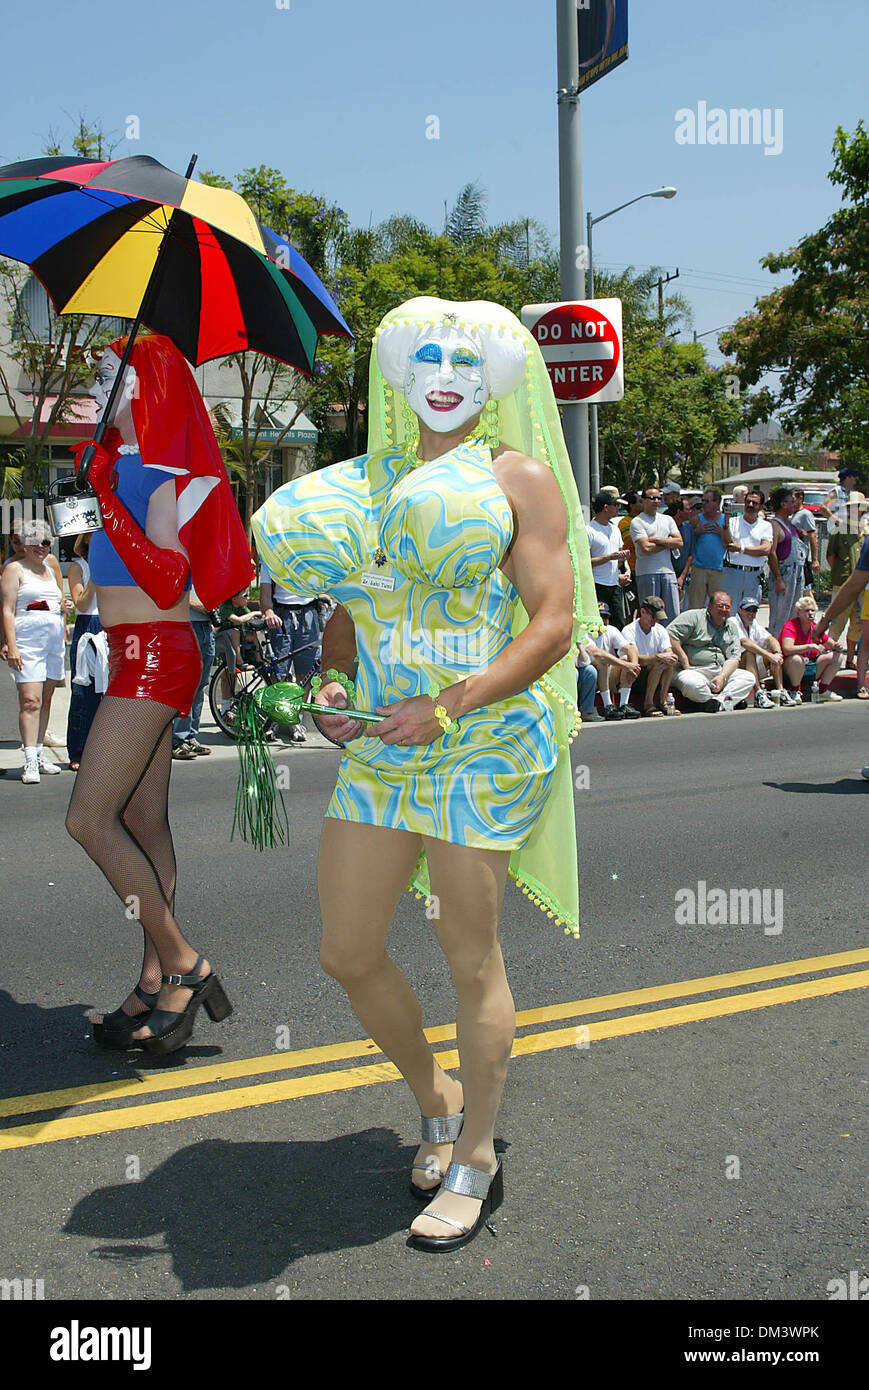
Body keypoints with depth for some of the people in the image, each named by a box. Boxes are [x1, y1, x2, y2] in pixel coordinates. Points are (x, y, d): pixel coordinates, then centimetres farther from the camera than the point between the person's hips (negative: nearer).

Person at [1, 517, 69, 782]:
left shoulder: (51, 565, 19)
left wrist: (64, 606, 8)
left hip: (54, 640, 6)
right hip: (27, 640, -6)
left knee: (46, 700, 9)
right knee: (30, 700, -14)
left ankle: (39, 755, 18)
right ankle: (30, 762, -19)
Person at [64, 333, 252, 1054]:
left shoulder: (165, 470, -12)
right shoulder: (122, 460, 15)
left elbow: (167, 580, -21)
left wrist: (106, 499, -23)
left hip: (155, 654, -10)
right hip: (135, 654, 10)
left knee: (89, 818, -12)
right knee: (143, 823, 10)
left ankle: (182, 965, -2)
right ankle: (160, 986, 16)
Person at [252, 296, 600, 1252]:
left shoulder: (520, 476, -2)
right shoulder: (365, 483, 14)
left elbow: (556, 623, -10)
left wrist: (445, 708, -19)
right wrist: (331, 683, -3)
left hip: (487, 747, -5)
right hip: (378, 747, 6)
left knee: (470, 959, 1)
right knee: (346, 955, 7)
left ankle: (477, 1160, 23)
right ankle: (437, 1102, 33)